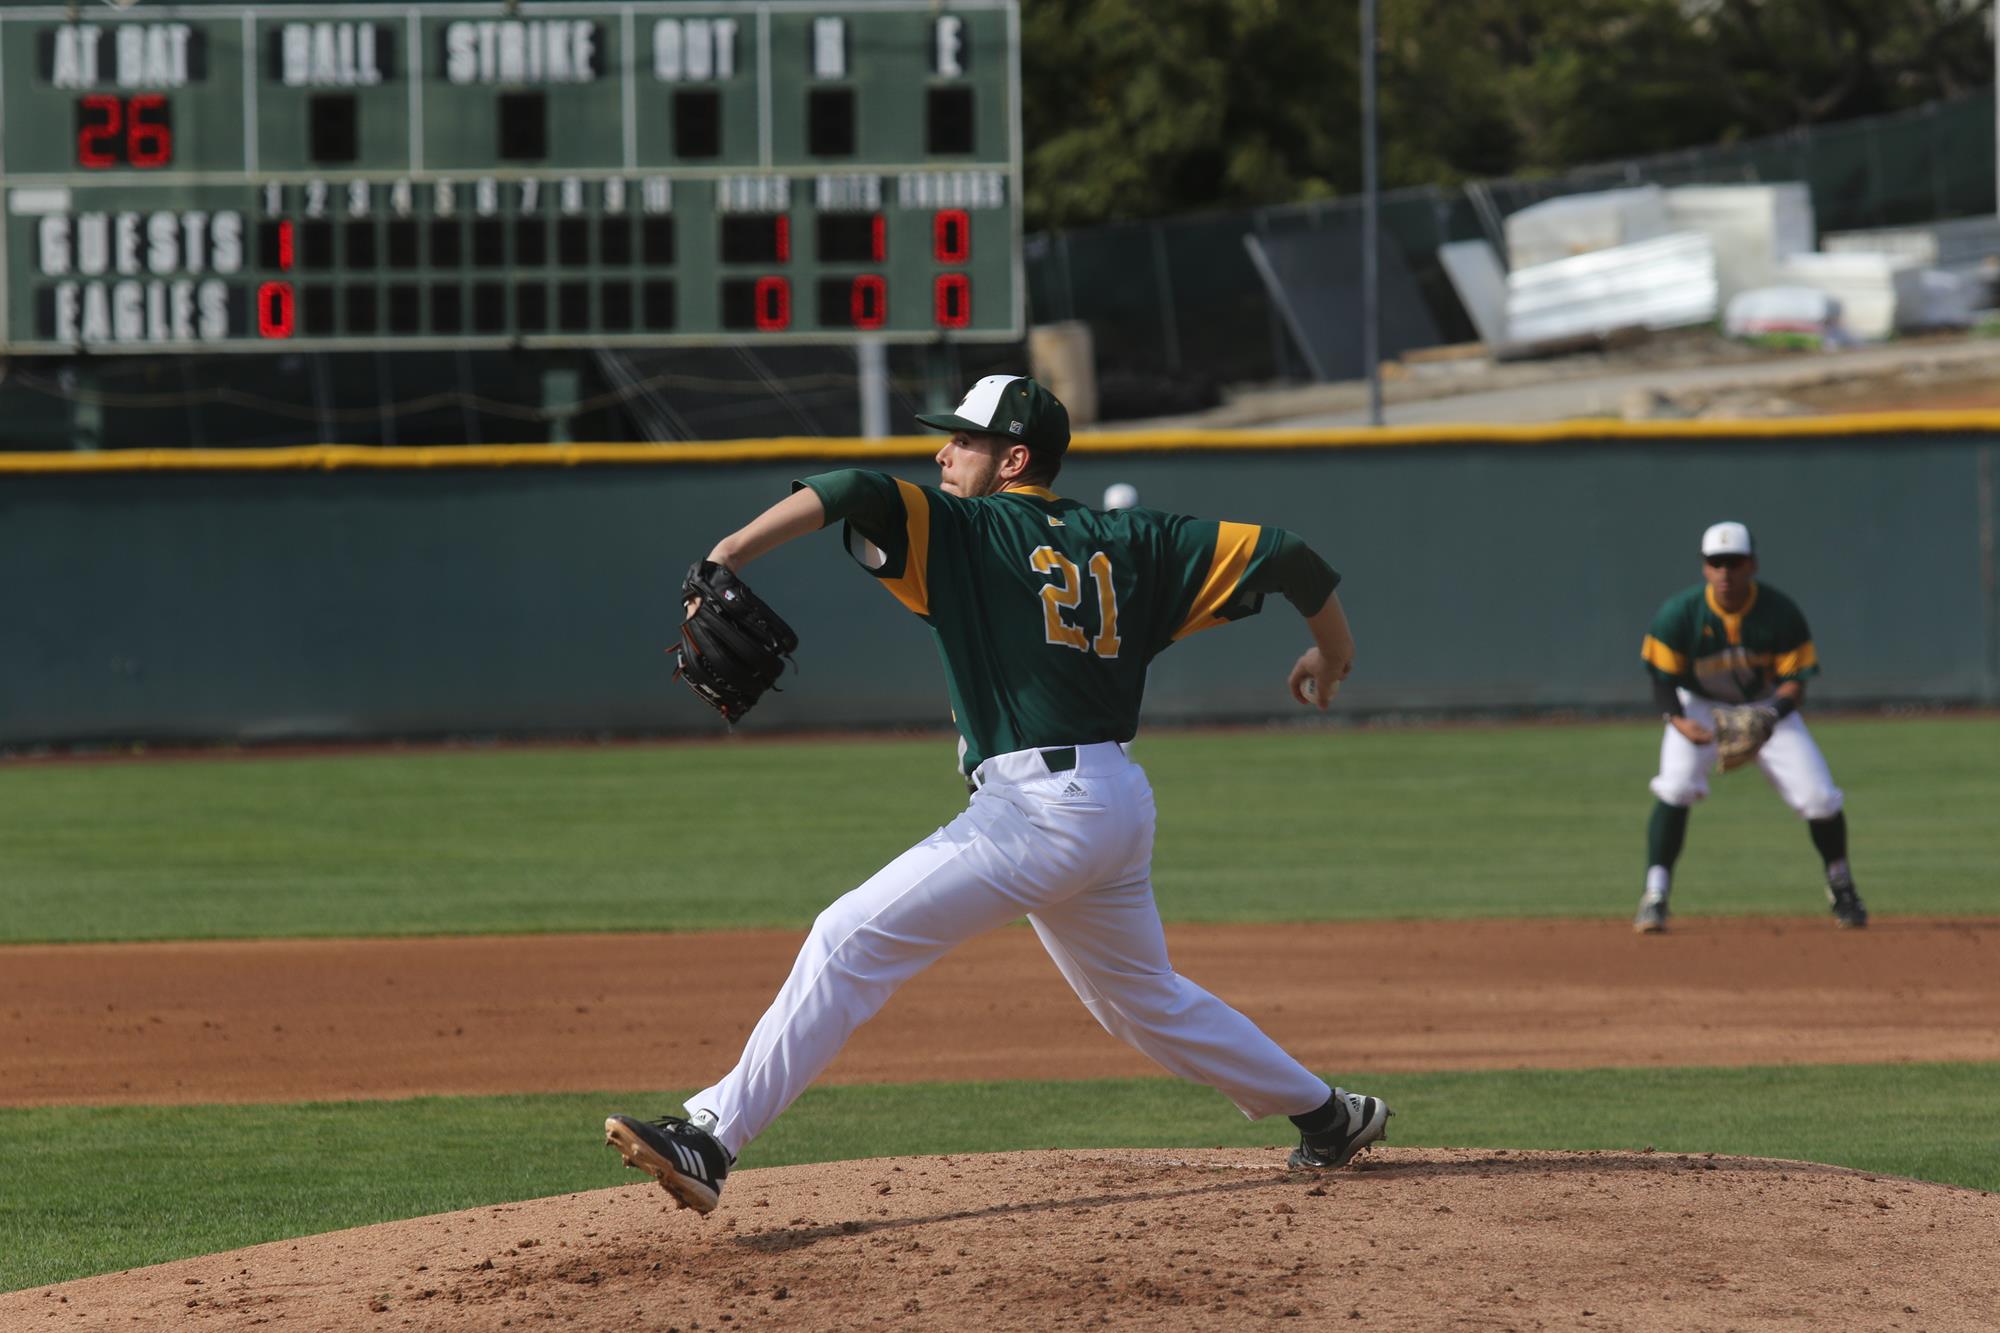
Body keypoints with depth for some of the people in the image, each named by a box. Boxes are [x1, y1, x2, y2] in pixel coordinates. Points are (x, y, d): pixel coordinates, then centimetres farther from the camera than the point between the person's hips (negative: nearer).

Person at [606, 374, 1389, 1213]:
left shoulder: (964, 531, -2)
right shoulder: (1127, 543, 15)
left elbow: (851, 495, -19)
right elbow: (1273, 552, 12)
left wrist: (725, 560, -25)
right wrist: (1331, 652, 29)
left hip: (1038, 807, -8)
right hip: (1119, 806, 8)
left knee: (850, 944, -12)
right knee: (1145, 1001, 29)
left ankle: (712, 1139, -21)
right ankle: (1328, 1117, 37)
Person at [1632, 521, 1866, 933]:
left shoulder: (1781, 613, -22)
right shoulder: (1679, 613, -23)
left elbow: (1794, 681, -17)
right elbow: (1663, 681, -18)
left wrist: (1771, 716, -39)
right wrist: (1679, 721, -40)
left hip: (1768, 706, 1)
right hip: (1699, 707, -1)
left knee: (1818, 795, -9)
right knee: (1675, 787, -26)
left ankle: (1840, 886, 19)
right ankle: (1655, 895, -19)